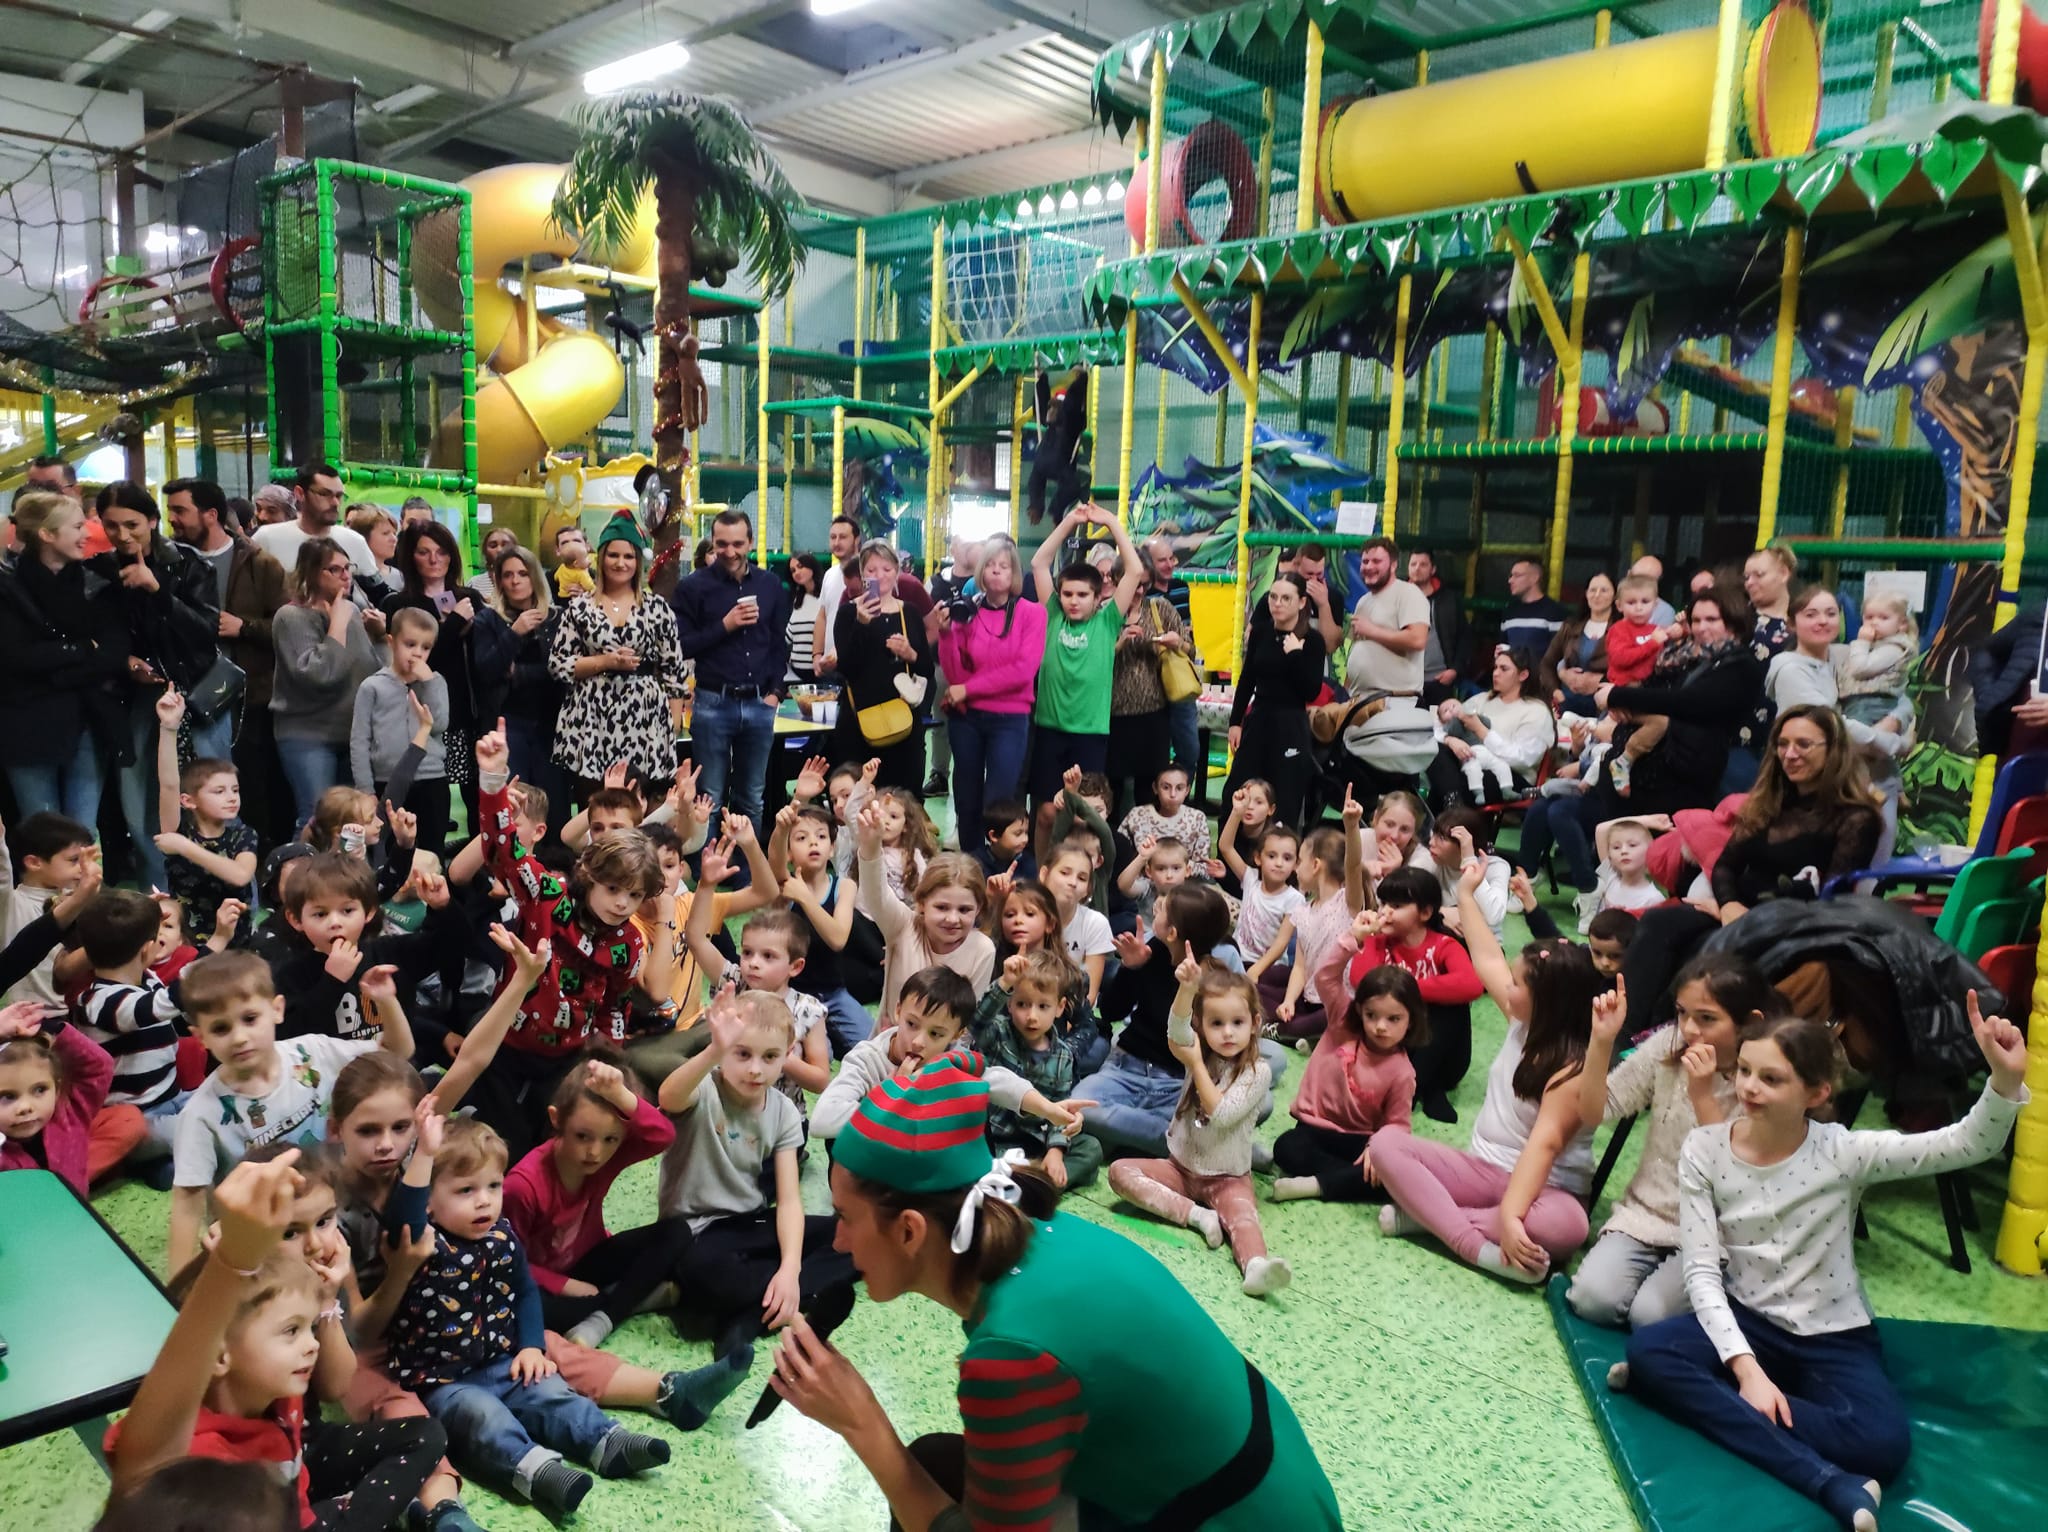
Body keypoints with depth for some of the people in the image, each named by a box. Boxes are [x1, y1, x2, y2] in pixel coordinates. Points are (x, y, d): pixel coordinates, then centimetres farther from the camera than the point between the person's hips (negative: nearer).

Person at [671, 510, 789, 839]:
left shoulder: (771, 585, 7)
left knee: (752, 798, 14)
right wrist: (724, 626, -18)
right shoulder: (693, 587, -4)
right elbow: (680, 646, -9)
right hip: (714, 703, -3)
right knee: (710, 798, 5)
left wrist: (775, 691, 4)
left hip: (759, 704, 3)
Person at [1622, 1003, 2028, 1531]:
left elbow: (1968, 1145, -21)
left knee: (1883, 1441, -31)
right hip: (1745, 1322, 1)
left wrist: (2006, 1078, -39)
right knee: (1647, 1350, -28)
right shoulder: (1704, 1150, -11)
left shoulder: (1843, 1153, -14)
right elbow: (1702, 1272, -13)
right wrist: (1747, 1368, -25)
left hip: (1833, 1338, -1)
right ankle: (1831, 1484, -30)